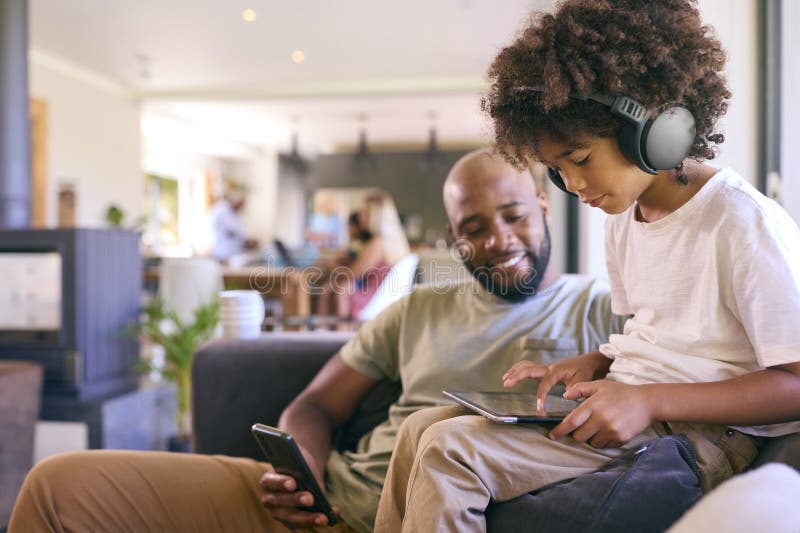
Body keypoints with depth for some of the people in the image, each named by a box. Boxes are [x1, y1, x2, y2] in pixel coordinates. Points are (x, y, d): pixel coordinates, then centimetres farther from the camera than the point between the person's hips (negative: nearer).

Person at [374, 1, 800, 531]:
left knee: (451, 450, -23)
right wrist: (585, 366, 2)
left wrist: (649, 401, -24)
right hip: (623, 407, 9)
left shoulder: (747, 224, -15)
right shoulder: (622, 220, 12)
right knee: (422, 428, -3)